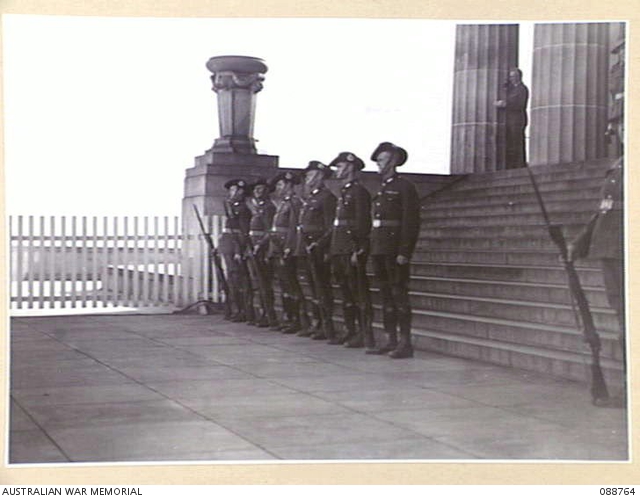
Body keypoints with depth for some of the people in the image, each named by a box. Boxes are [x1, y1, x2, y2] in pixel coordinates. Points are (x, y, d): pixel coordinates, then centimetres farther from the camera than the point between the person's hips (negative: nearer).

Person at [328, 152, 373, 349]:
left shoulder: (359, 192, -9)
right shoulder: (343, 193, 19)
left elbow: (362, 223, -16)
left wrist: (358, 251, -21)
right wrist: (332, 250, 17)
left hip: (352, 250, -9)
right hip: (339, 250, 9)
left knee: (360, 292, -8)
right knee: (347, 293, 12)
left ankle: (366, 336, -6)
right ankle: (351, 332, 18)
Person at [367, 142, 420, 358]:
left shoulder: (405, 187, -6)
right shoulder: (381, 190, 19)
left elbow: (411, 222, -13)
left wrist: (404, 252, -19)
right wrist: (369, 248, 14)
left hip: (395, 250, -8)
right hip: (379, 249, 8)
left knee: (399, 294, -7)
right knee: (386, 296, 10)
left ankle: (405, 343, -4)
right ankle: (391, 340, 15)